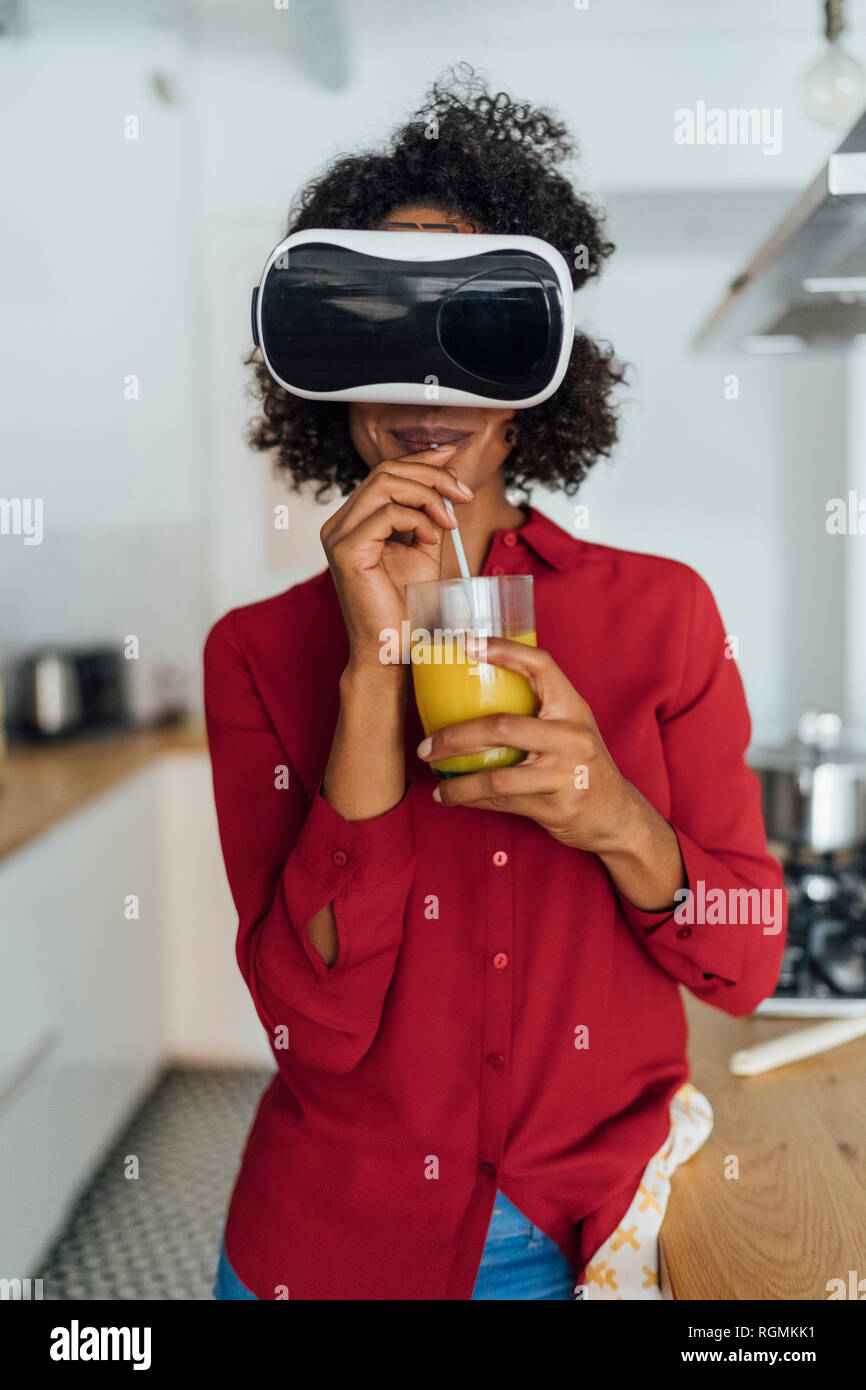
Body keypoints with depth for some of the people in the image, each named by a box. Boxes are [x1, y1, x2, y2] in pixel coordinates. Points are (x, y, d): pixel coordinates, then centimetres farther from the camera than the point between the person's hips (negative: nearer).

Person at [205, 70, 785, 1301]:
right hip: (338, 1243, 0)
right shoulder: (259, 650, -10)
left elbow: (747, 967, -5)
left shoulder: (663, 612, -7)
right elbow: (315, 1024, -19)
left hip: (611, 1231, 1)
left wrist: (621, 825, -24)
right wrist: (375, 666, -25)